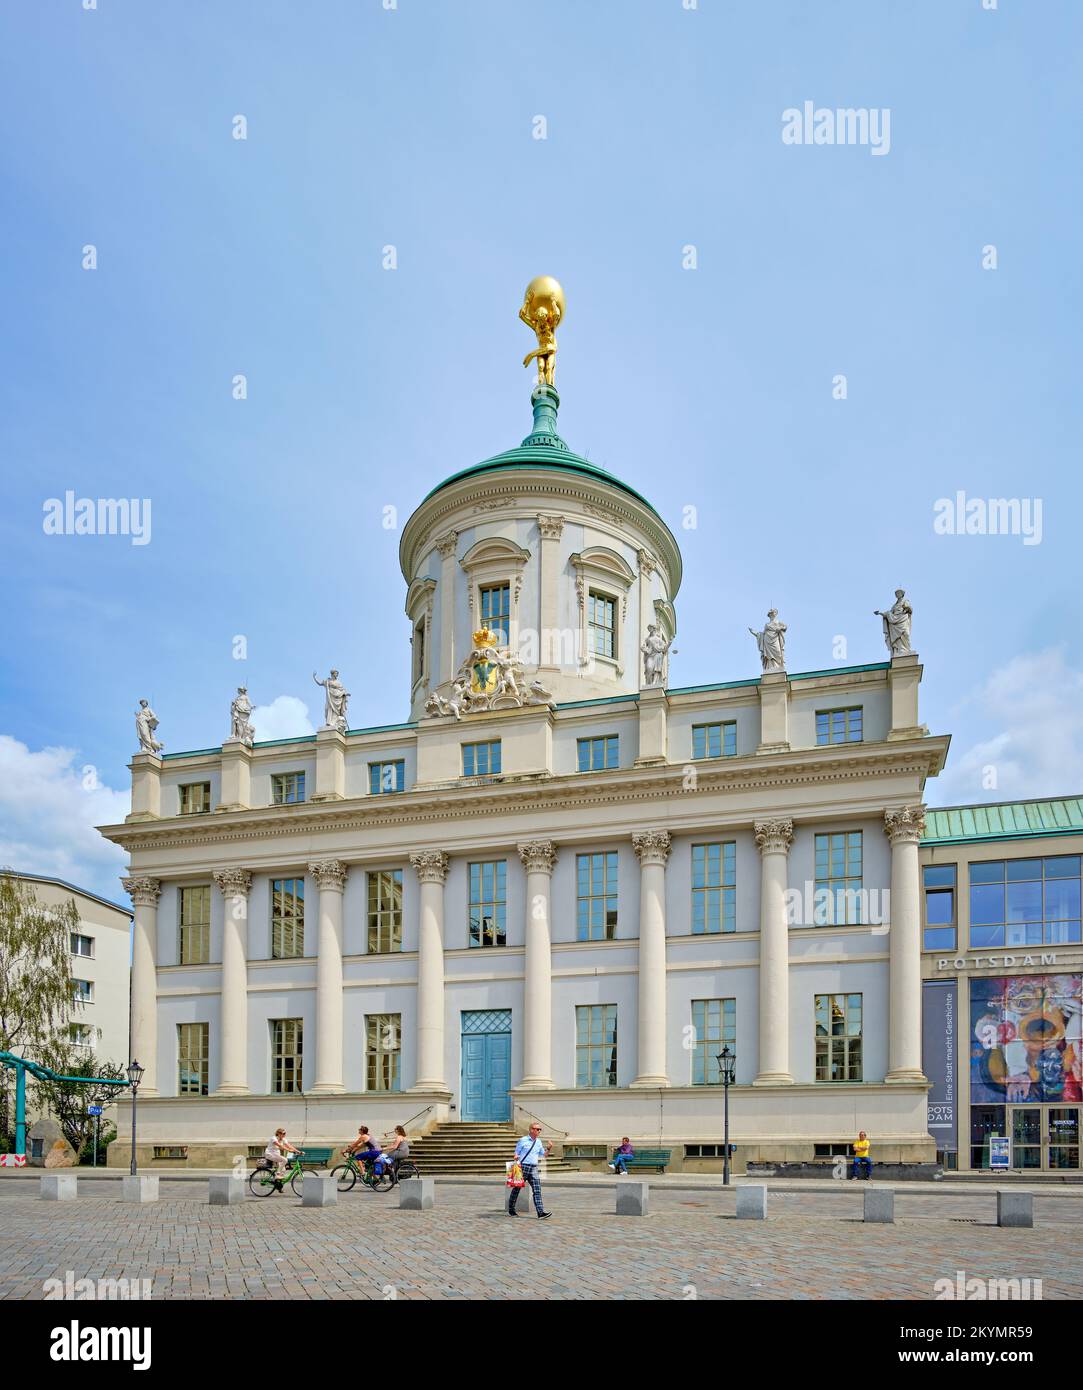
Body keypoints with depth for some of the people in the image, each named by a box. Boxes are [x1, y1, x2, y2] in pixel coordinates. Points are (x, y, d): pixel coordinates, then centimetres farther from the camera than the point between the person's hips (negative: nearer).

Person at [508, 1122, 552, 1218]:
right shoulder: (523, 1140, -3)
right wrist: (516, 1157, -20)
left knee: (537, 1190, -7)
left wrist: (549, 1148, 2)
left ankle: (540, 1212, -12)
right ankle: (511, 1210, 21)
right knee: (516, 1189, 6)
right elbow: (516, 1153, 1)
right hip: (523, 1167, -4)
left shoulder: (539, 1142, 13)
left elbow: (544, 1155, 18)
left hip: (533, 1168, 4)